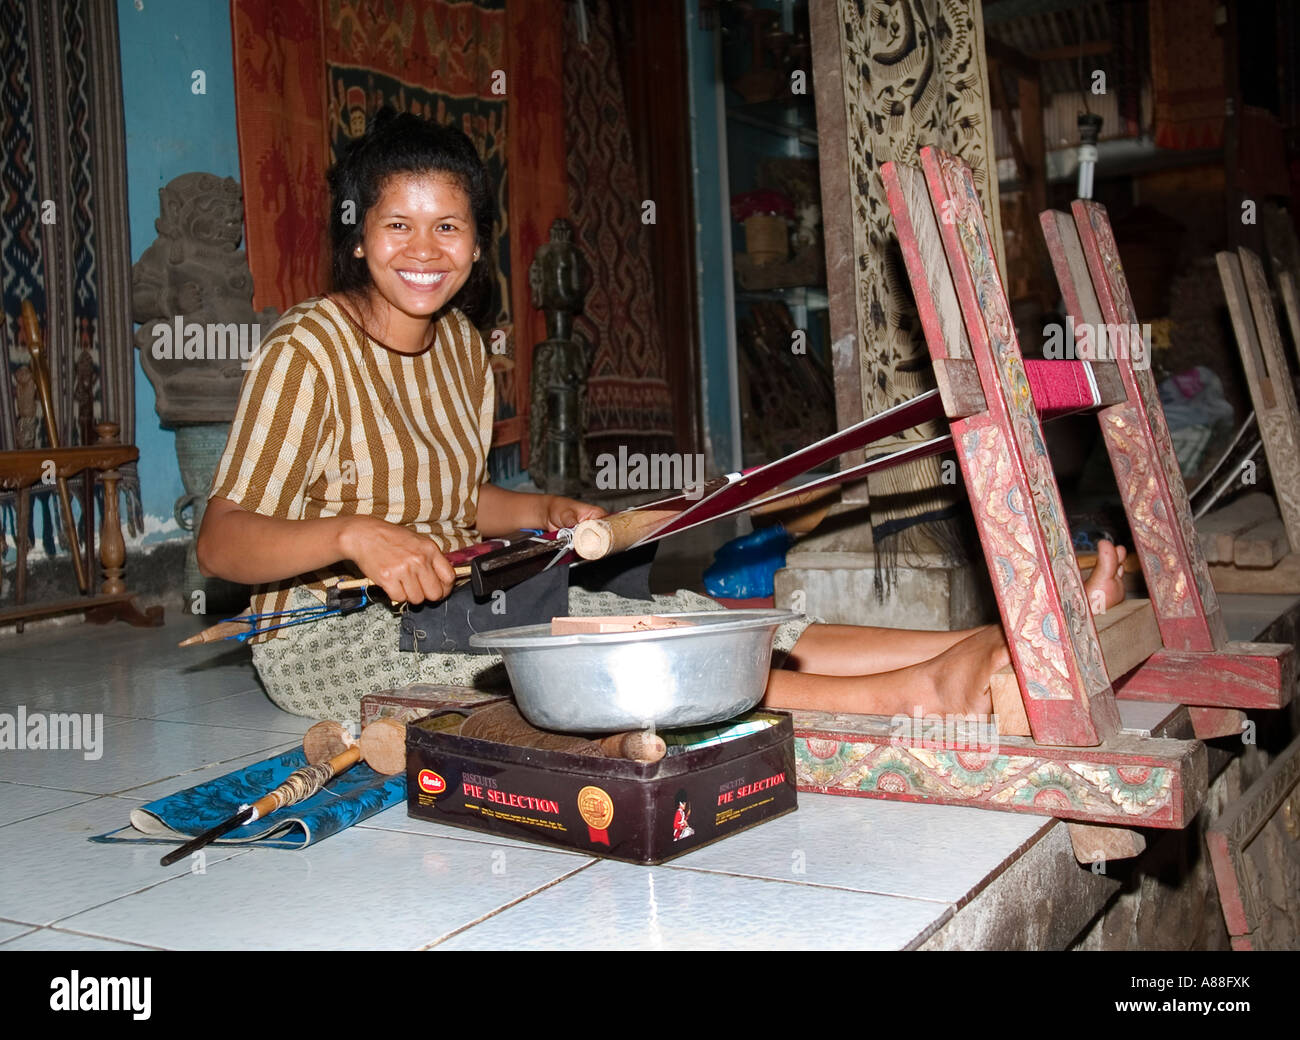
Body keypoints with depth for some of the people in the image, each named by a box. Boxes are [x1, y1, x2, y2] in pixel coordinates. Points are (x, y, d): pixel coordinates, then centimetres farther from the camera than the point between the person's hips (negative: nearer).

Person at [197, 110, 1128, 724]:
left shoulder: (461, 344, 9)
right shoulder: (310, 349, -14)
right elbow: (222, 543, -17)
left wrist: (550, 515, 1)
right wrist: (357, 534, -34)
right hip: (328, 640, -6)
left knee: (674, 620, -16)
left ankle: (997, 645, -27)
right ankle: (912, 692, -42)